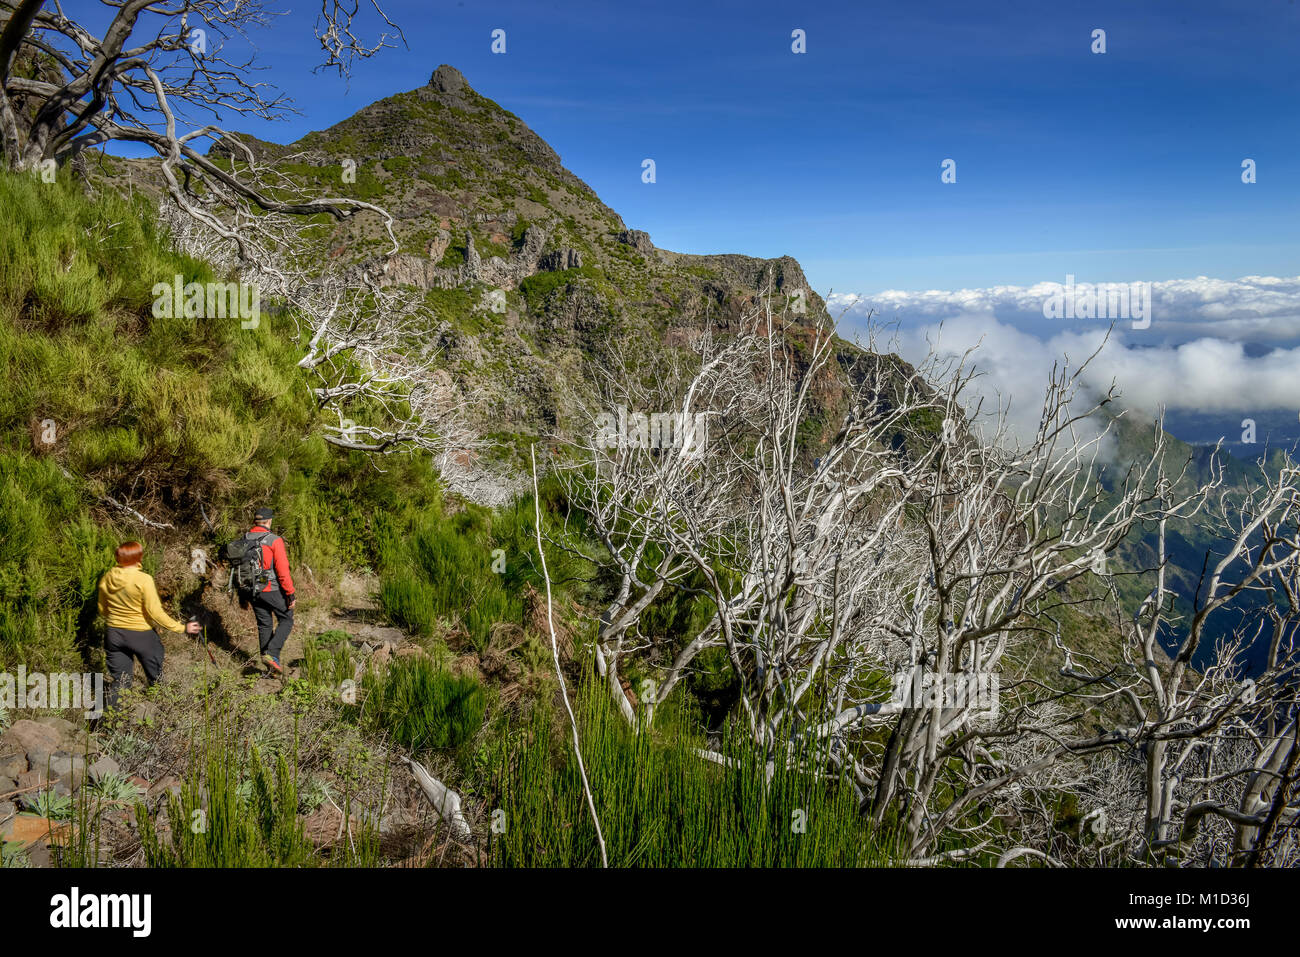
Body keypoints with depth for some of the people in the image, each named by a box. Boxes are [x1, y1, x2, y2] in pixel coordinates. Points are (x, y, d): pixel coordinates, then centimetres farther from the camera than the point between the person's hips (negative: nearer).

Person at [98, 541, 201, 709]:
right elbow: (155, 613, -20)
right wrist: (182, 628, -14)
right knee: (156, 679, 15)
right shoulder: (143, 580, -21)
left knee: (120, 681, 15)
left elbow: (102, 609, 8)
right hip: (141, 635, -4)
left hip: (114, 633, 5)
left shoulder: (106, 578, -4)